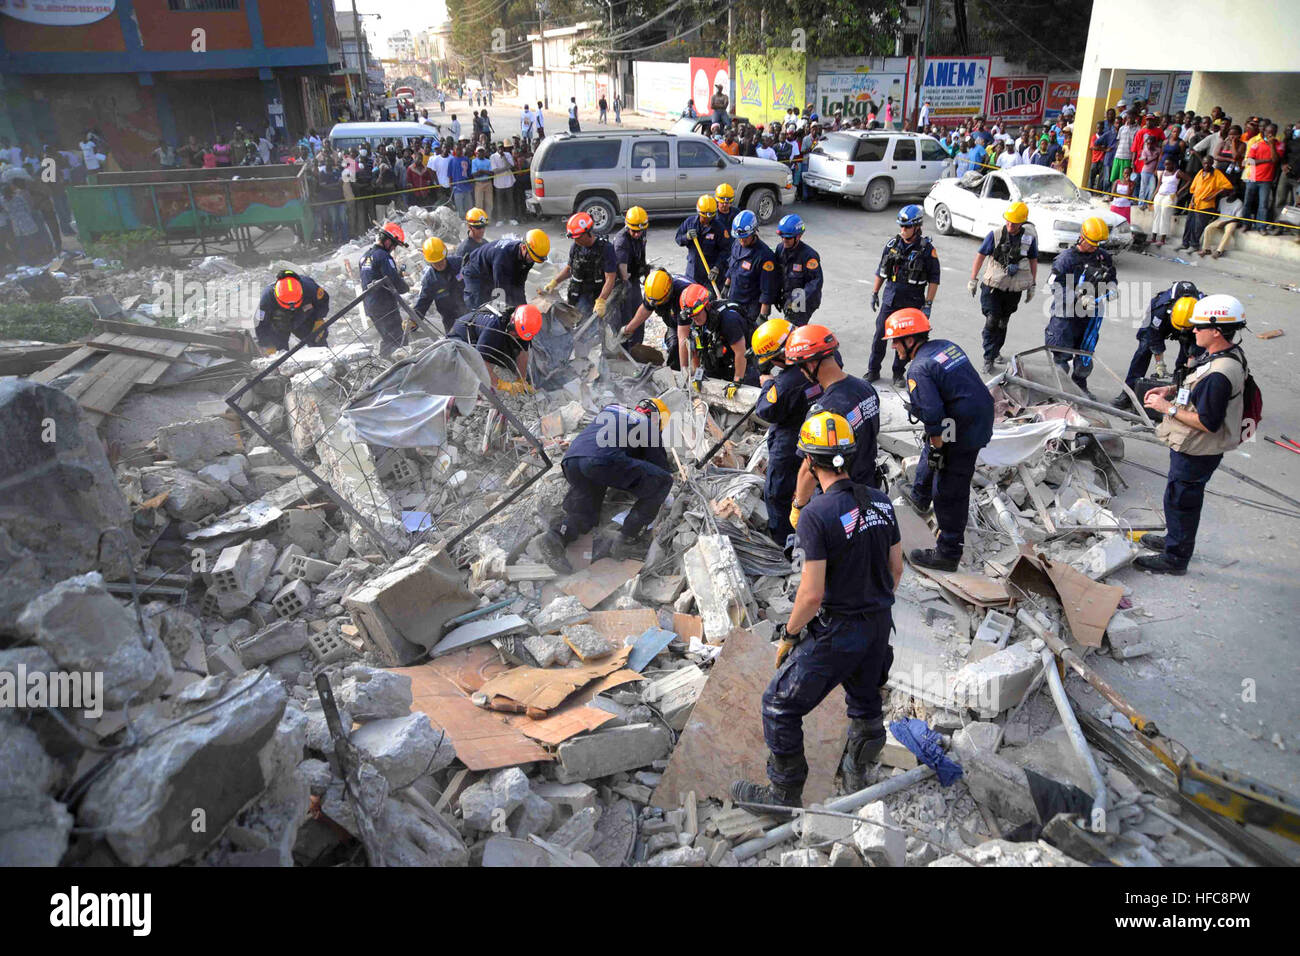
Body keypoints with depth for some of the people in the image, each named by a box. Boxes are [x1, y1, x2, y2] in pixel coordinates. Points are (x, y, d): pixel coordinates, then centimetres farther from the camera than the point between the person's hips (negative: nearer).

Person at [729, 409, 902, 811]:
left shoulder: (816, 514, -23)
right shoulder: (881, 501, -1)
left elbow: (812, 596, -23)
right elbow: (896, 568, 8)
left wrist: (789, 633, -7)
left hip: (836, 632, -7)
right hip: (880, 626, 7)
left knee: (780, 707, 9)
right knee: (866, 701, 27)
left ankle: (785, 796, 21)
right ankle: (858, 777, 46)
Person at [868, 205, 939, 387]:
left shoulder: (927, 249, -8)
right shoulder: (892, 244, 3)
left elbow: (934, 279, -6)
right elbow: (881, 271, 14)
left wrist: (928, 304, -10)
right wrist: (875, 293, 13)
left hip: (912, 302, -3)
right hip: (889, 298, 3)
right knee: (880, 335, 5)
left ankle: (898, 373, 19)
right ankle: (873, 370, 17)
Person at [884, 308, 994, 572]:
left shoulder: (918, 368, -19)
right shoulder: (947, 345, 9)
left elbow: (933, 415, -25)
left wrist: (938, 449, -14)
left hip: (964, 433, -10)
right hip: (983, 418, 10)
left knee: (949, 493, 0)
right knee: (930, 451, 33)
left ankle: (948, 554, 9)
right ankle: (920, 497, 57)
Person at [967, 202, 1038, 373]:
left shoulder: (1030, 237, -4)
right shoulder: (996, 234, -10)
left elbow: (1033, 260, 9)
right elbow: (981, 255, -2)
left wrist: (1032, 285, 11)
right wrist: (973, 279, -2)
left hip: (1014, 289, 2)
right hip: (993, 285, -2)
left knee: (1003, 322, 14)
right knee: (991, 321, -10)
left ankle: (996, 350, 32)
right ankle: (989, 358, -4)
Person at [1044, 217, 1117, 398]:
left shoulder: (1103, 256, 7)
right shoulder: (1067, 257, -10)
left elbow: (1112, 277, 21)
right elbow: (1055, 285, -15)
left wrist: (1110, 287, -3)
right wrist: (1079, 298, -22)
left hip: (1092, 311, 5)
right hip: (1067, 312, -5)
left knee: (1086, 351, 12)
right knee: (1062, 352, -1)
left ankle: (1080, 385, 28)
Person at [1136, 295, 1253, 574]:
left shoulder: (1220, 373, -32)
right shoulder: (1230, 353, 1)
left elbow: (1208, 423, -29)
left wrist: (1169, 408, -21)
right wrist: (1172, 390, 4)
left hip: (1197, 453, -10)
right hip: (1195, 447, 10)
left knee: (1180, 500, 5)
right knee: (1184, 498, 26)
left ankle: (1175, 558, 21)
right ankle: (1174, 539, 45)